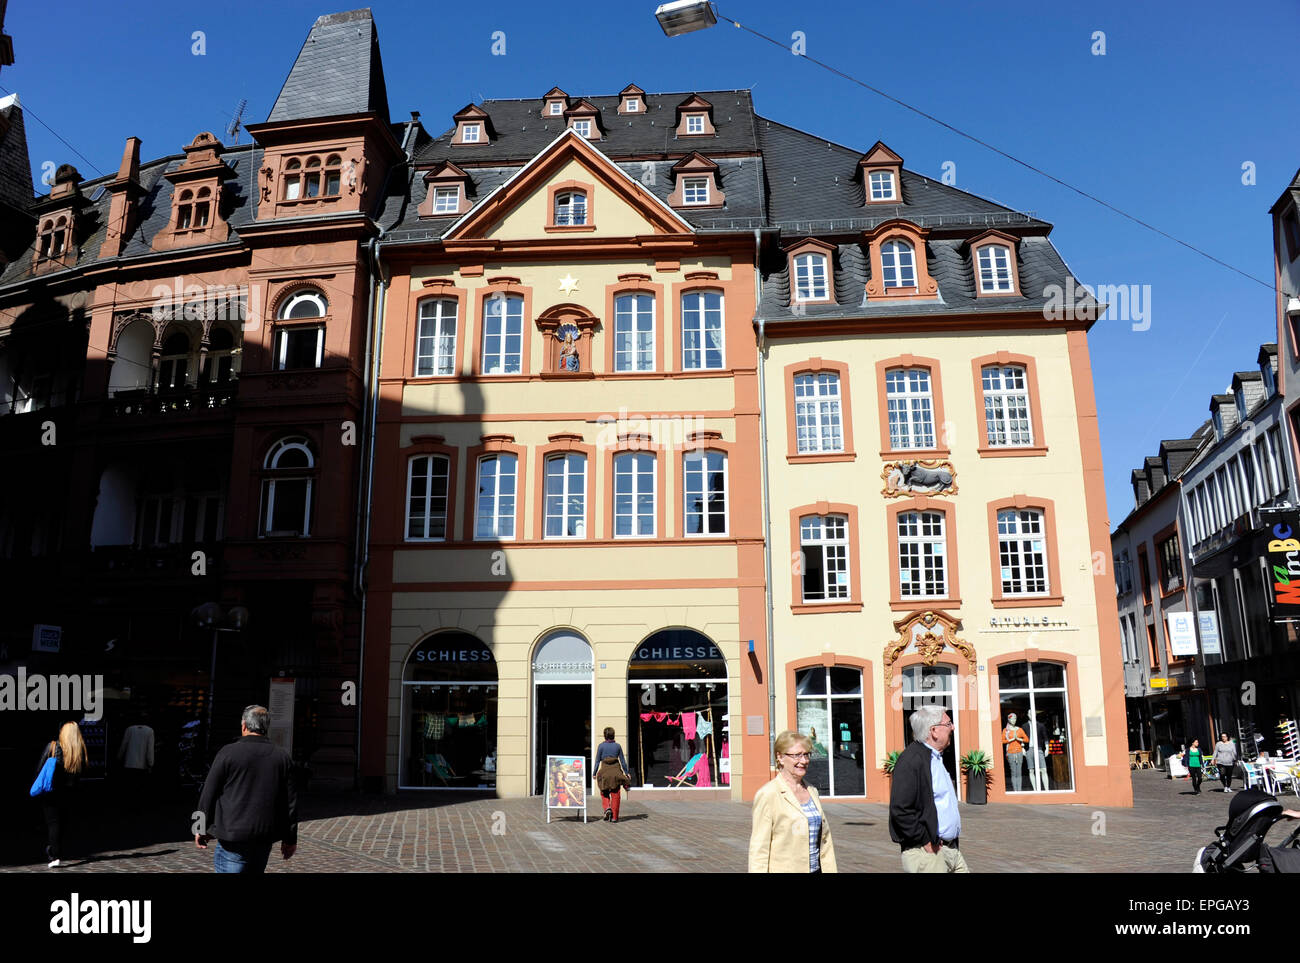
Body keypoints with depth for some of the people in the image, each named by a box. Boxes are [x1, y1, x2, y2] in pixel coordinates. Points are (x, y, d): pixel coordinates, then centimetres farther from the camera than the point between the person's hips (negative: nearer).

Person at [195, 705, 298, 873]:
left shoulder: (228, 752, -6)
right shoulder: (282, 757, 5)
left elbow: (209, 794, -3)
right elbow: (291, 801, 6)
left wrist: (202, 828, 10)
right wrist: (290, 838, 12)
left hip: (232, 837, -5)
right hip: (265, 840, 5)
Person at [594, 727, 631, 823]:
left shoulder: (601, 746, -3)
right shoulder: (617, 746, 2)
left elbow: (597, 761, -1)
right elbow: (622, 761, 5)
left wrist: (595, 773, 7)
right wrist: (626, 772, 13)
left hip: (604, 771, -1)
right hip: (616, 771, 1)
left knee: (604, 793, 15)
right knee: (615, 795, 7)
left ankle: (607, 808, -10)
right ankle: (614, 817, 5)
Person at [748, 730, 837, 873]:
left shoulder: (812, 791, 12)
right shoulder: (768, 794, -11)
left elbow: (824, 839, 15)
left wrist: (831, 870, 10)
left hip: (817, 869, 6)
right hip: (784, 869, -6)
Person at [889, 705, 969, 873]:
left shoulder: (937, 758, 15)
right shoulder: (911, 760, -17)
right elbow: (900, 810, -22)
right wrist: (925, 841, -18)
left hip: (952, 849, 9)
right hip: (927, 852, -9)